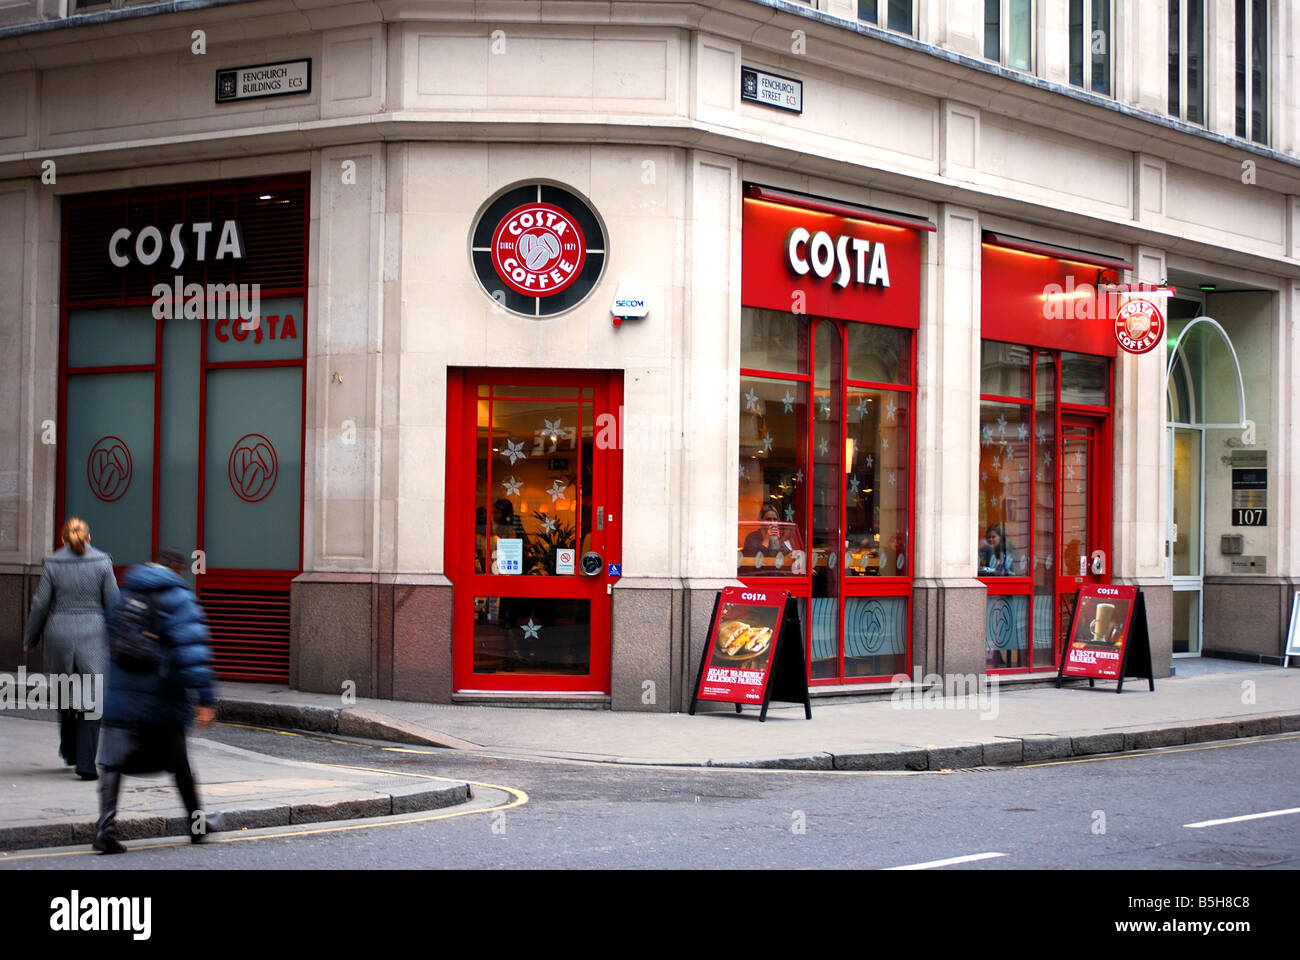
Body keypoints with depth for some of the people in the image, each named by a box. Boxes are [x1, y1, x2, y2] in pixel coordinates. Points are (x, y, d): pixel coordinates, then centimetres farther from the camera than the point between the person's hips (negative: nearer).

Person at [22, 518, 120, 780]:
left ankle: (70, 751, 32)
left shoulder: (52, 564, 0)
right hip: (93, 634, -2)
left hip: (60, 633, 2)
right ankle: (85, 763, -9)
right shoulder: (102, 563, -2)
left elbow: (41, 604, 1)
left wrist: (30, 639, 13)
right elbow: (113, 604, -2)